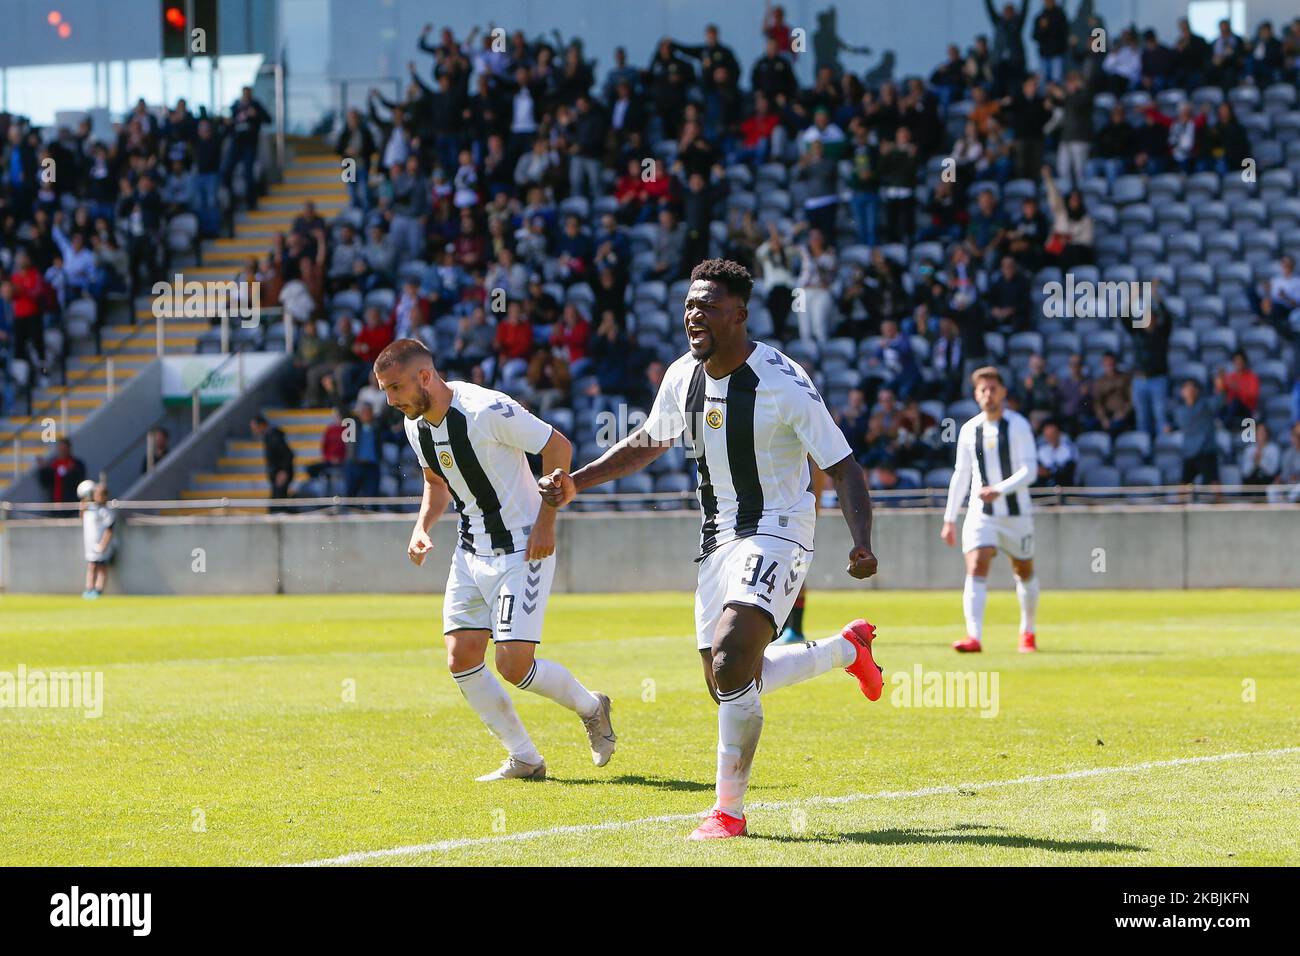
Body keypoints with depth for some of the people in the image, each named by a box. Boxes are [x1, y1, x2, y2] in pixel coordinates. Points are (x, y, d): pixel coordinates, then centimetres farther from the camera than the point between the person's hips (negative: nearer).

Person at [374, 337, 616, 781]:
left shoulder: (487, 410, -22)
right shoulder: (417, 426, 3)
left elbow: (558, 447, -15)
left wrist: (545, 521, -16)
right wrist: (422, 526, 3)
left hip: (522, 549, -8)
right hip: (472, 552, 8)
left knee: (513, 664, -13)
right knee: (461, 659, -1)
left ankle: (591, 707, 15)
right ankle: (524, 759, 10)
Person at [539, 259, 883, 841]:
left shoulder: (784, 383, -18)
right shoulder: (683, 377, 2)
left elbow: (842, 469, -15)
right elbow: (647, 443, 21)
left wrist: (862, 544, -29)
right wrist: (576, 482, 13)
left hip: (777, 533, -7)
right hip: (718, 538, 8)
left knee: (731, 663, -26)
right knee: (729, 687, 11)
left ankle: (729, 809, -15)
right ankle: (849, 648, 36)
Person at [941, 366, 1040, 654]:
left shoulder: (1018, 425, -8)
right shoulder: (969, 430, 5)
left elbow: (1029, 471, -16)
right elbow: (961, 475, 14)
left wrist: (999, 490, -32)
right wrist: (949, 519, 13)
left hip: (1016, 512, -2)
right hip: (980, 512, 2)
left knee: (1024, 573, 13)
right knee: (976, 569, -17)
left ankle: (1028, 632, 34)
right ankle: (974, 637, -28)